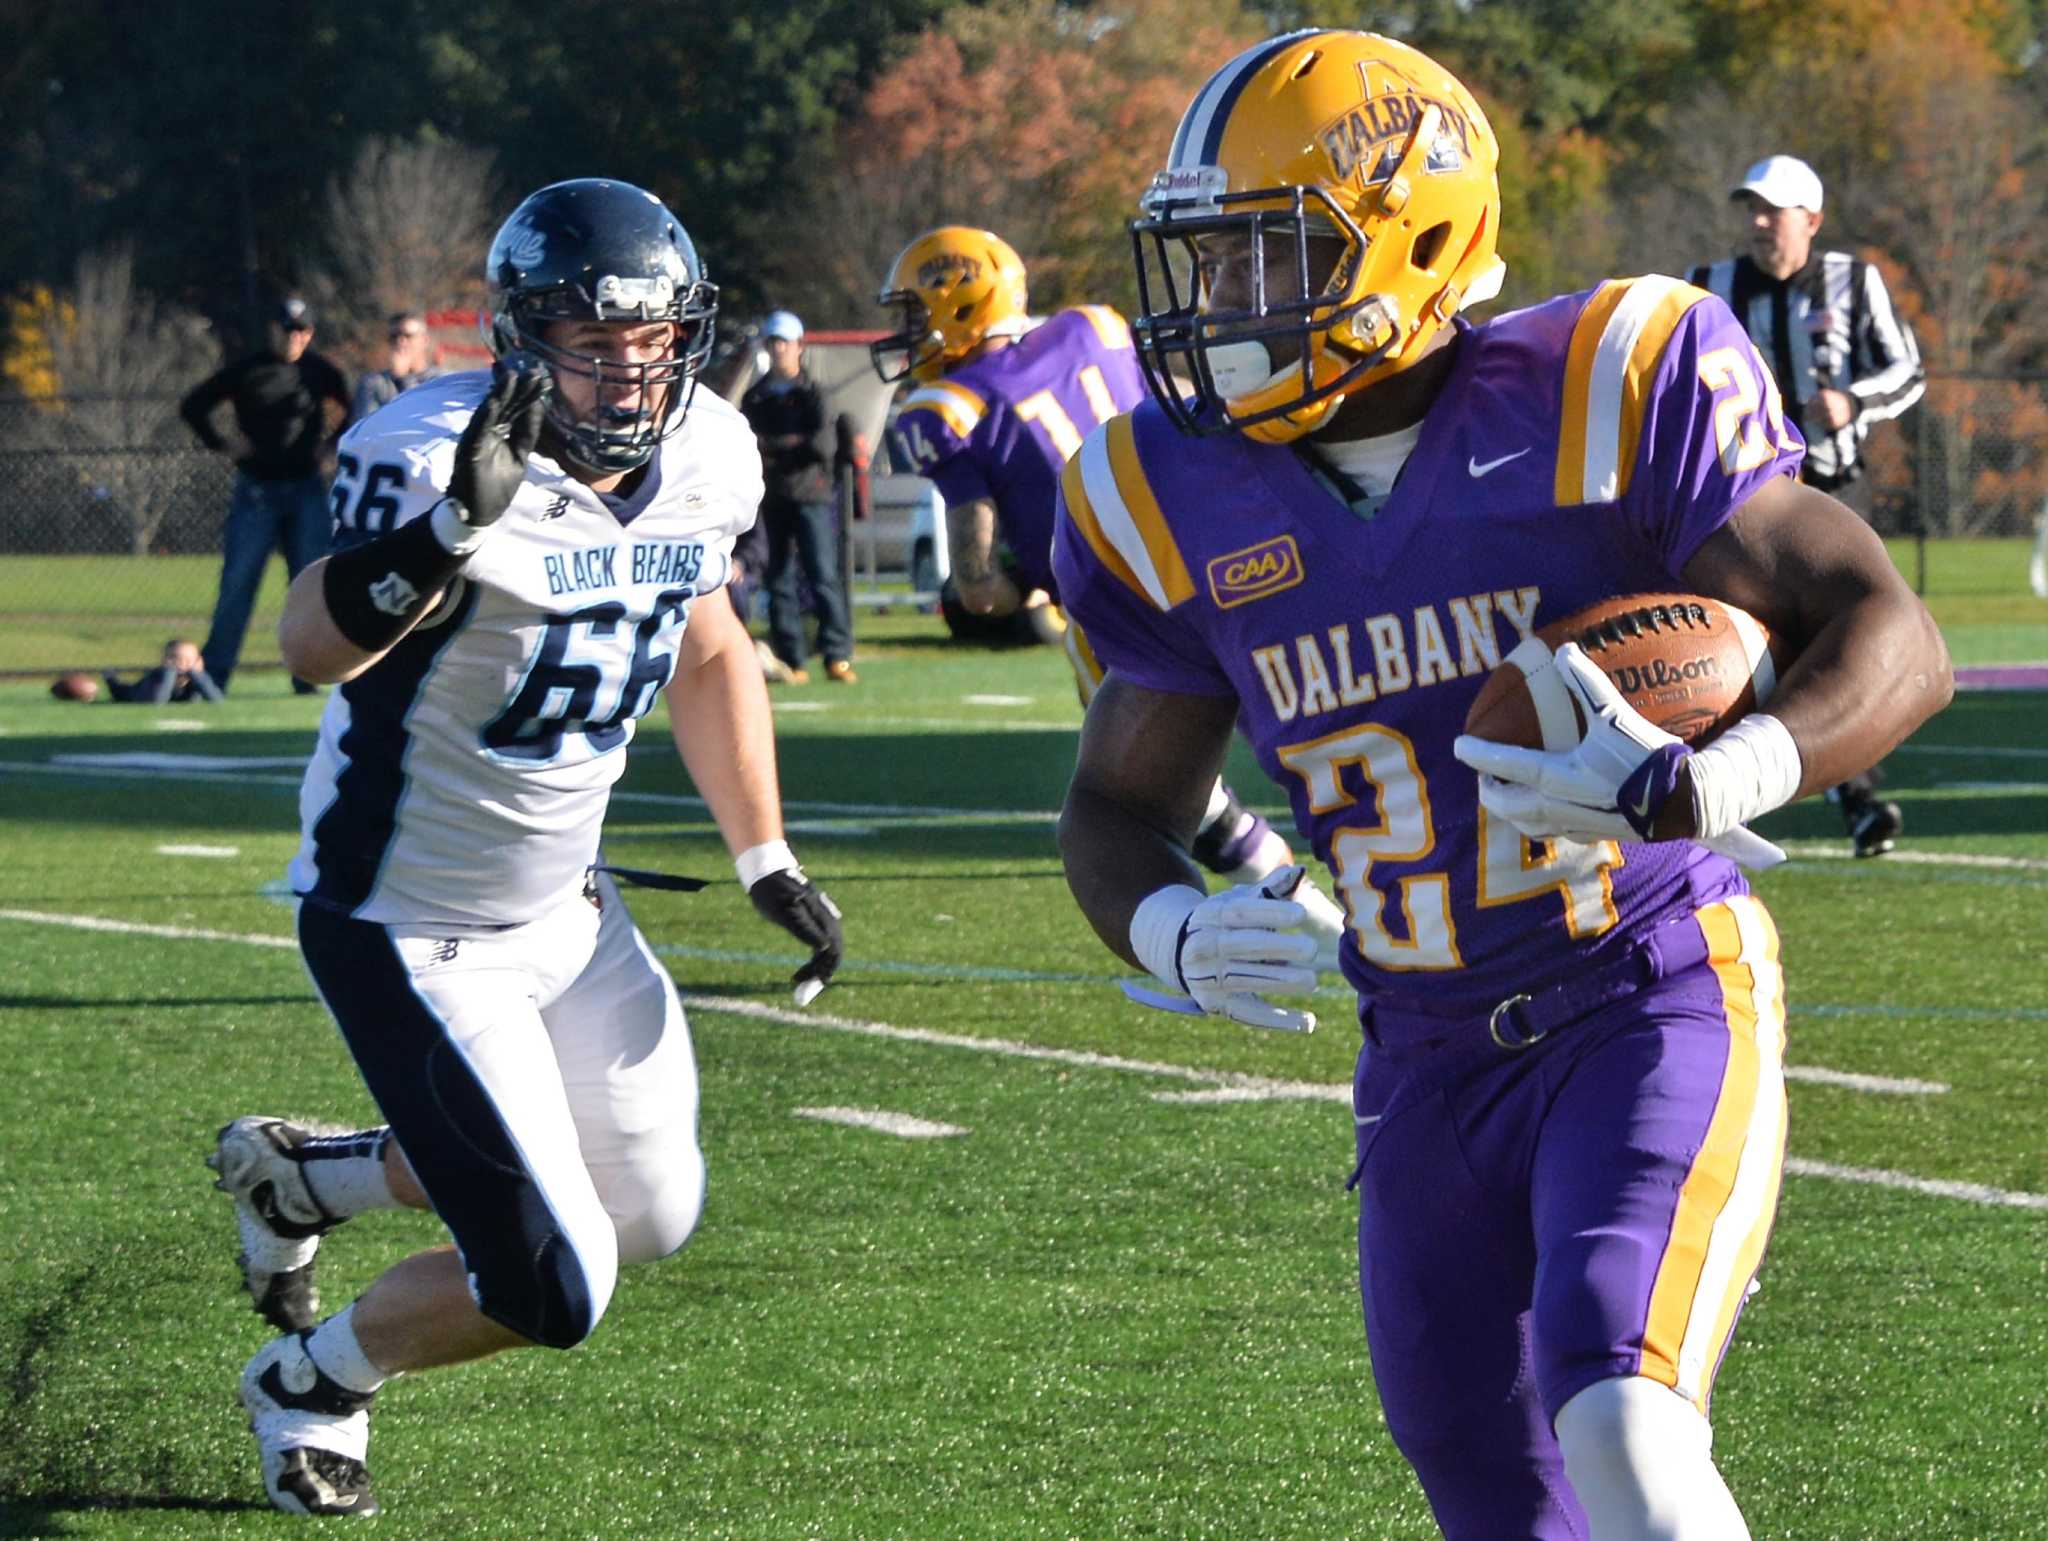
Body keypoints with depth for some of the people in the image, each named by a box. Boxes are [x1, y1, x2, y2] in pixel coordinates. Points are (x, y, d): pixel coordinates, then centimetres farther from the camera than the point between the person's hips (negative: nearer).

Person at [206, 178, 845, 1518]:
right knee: (552, 1290, -9)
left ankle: (300, 1176, 32)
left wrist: (768, 859, 14)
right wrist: (453, 518, -57)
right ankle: (310, 1383, 21)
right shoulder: (441, 455, -27)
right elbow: (316, 649, -44)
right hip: (412, 935, -8)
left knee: (654, 1216, 15)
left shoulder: (707, 459, -4)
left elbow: (708, 654, 16)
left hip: (565, 906, 8)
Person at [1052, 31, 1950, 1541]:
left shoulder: (1600, 402, -14)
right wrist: (1171, 935, -12)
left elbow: (1893, 642, -13)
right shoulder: (1185, 503, 0)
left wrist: (1697, 789, -31)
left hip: (1652, 1007, -5)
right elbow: (1119, 802, 12)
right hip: (1429, 1069, 5)